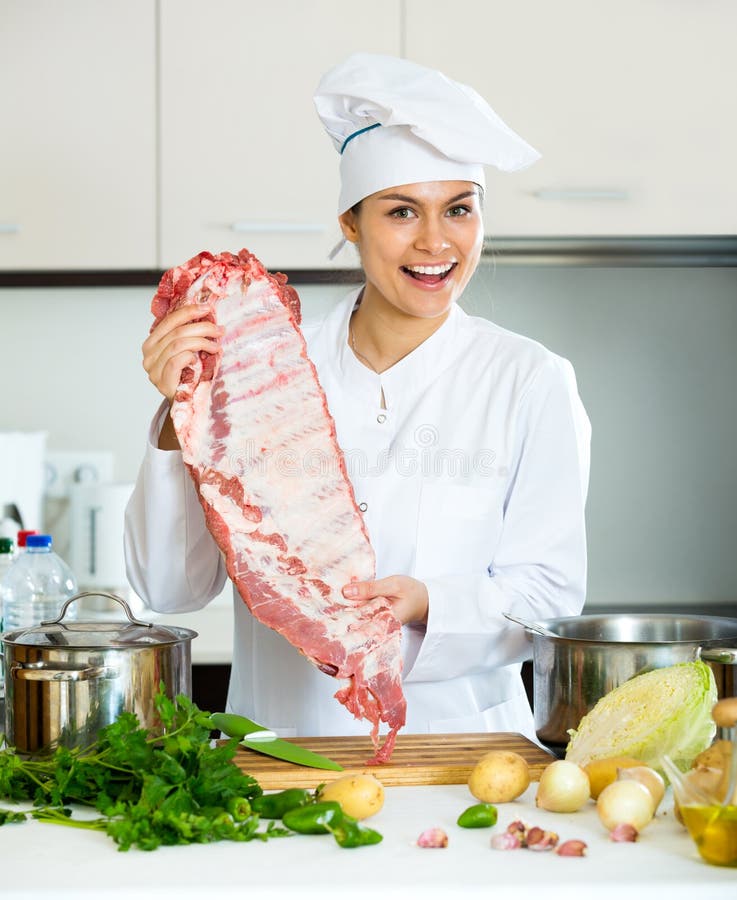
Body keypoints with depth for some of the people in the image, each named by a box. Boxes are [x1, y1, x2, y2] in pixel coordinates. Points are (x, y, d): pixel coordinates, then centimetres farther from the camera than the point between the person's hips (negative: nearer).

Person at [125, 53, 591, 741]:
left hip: (456, 742, -1)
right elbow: (170, 587, 0)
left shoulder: (530, 381, 1)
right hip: (282, 733, 1)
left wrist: (427, 605, -17)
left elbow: (550, 592, 2)